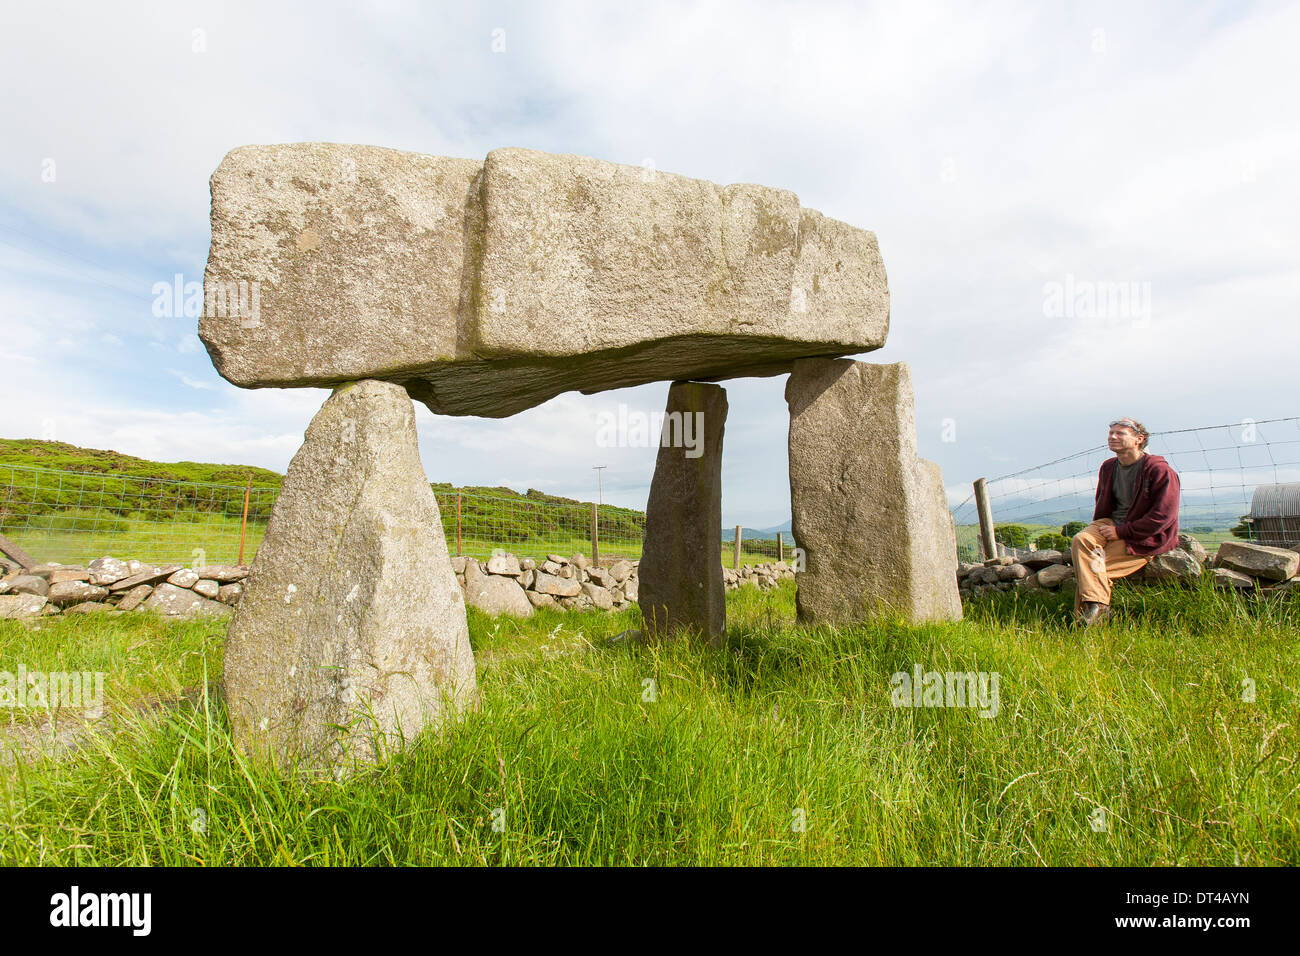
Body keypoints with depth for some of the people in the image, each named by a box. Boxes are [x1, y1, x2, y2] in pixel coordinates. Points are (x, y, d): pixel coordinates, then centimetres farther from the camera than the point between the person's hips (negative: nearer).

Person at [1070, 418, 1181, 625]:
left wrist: (1121, 532, -18)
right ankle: (1096, 603, -32)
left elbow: (1163, 516, -16)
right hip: (1110, 523, 6)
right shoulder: (1108, 467, 11)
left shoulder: (1160, 471, -11)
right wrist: (1098, 528, 6)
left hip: (1142, 538, -6)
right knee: (1080, 541, -25)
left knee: (1095, 569, -23)